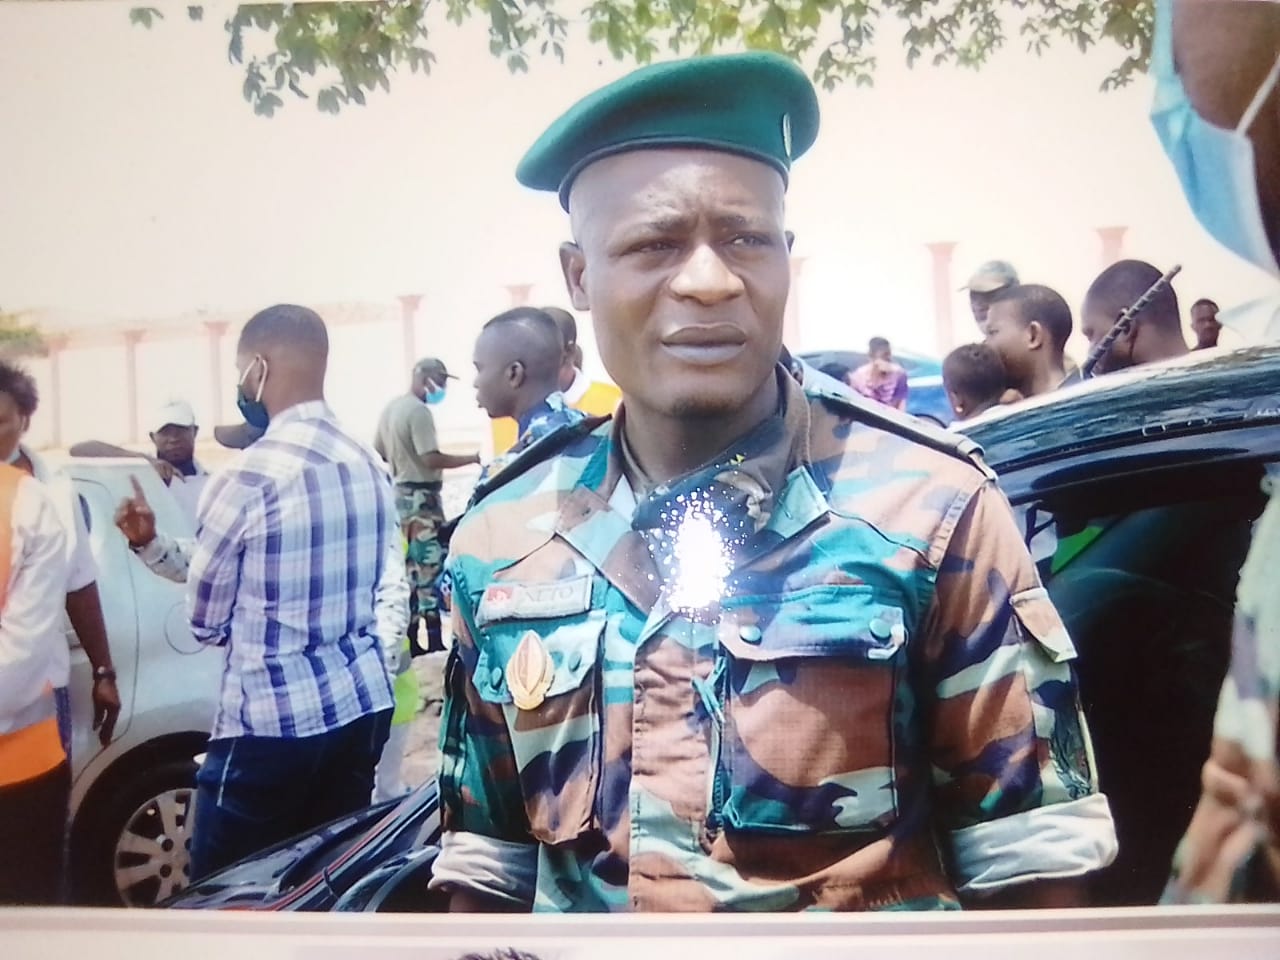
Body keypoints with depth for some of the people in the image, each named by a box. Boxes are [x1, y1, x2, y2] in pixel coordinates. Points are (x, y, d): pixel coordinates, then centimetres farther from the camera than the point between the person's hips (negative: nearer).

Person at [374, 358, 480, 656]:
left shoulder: (391, 408, 13)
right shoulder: (419, 411, -16)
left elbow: (378, 452, 19)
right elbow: (431, 459, -23)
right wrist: (473, 458, -19)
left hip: (400, 494, 10)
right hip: (421, 497, -10)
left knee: (409, 567, 12)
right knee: (431, 566, -6)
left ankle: (410, 639, 16)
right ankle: (434, 640, -5)